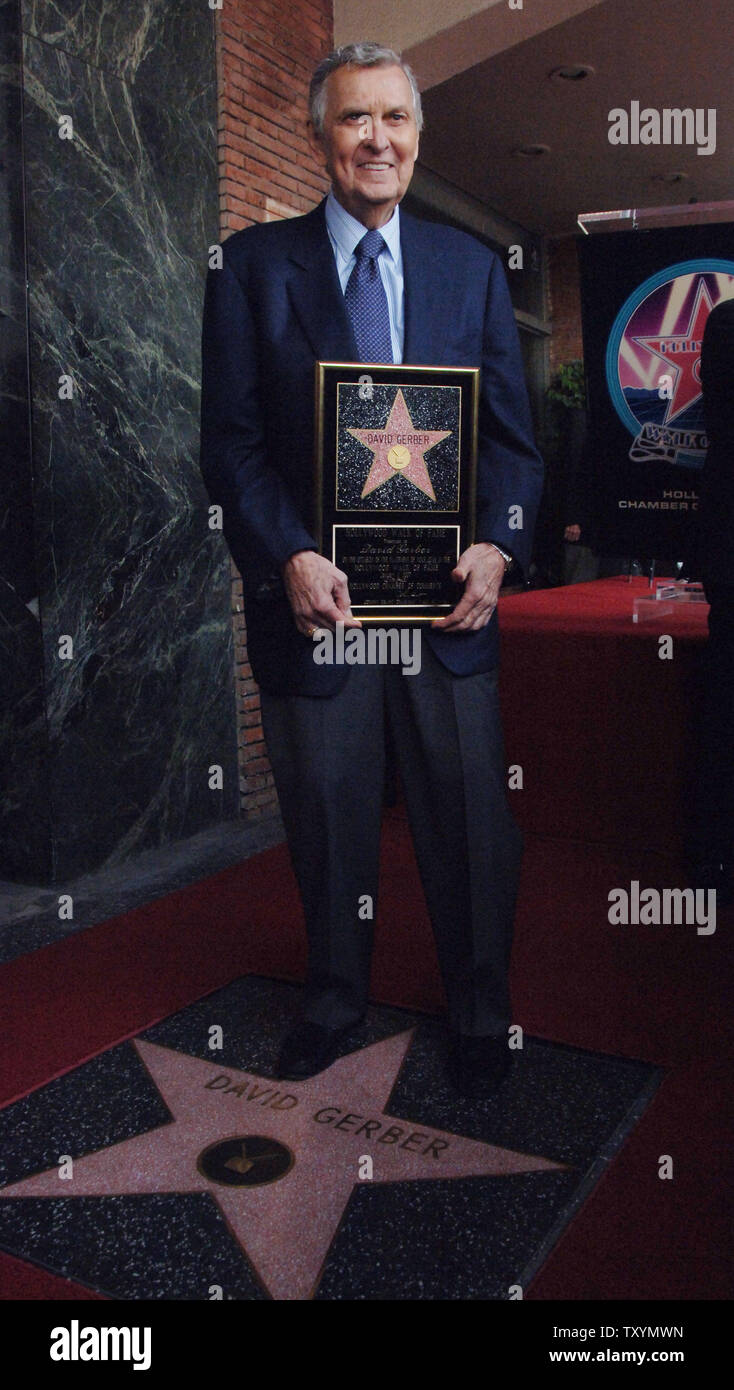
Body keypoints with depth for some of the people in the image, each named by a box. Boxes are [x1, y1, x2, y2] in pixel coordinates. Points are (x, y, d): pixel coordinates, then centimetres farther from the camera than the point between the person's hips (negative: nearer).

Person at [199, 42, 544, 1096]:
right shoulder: (254, 263, 3)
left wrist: (499, 545, -10)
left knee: (471, 824, 9)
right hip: (315, 598, -1)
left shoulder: (473, 267, 10)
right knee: (327, 826, 13)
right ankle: (335, 1001, 37)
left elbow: (512, 434, 7)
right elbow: (232, 440, -2)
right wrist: (289, 557, -16)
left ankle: (479, 1019, 32)